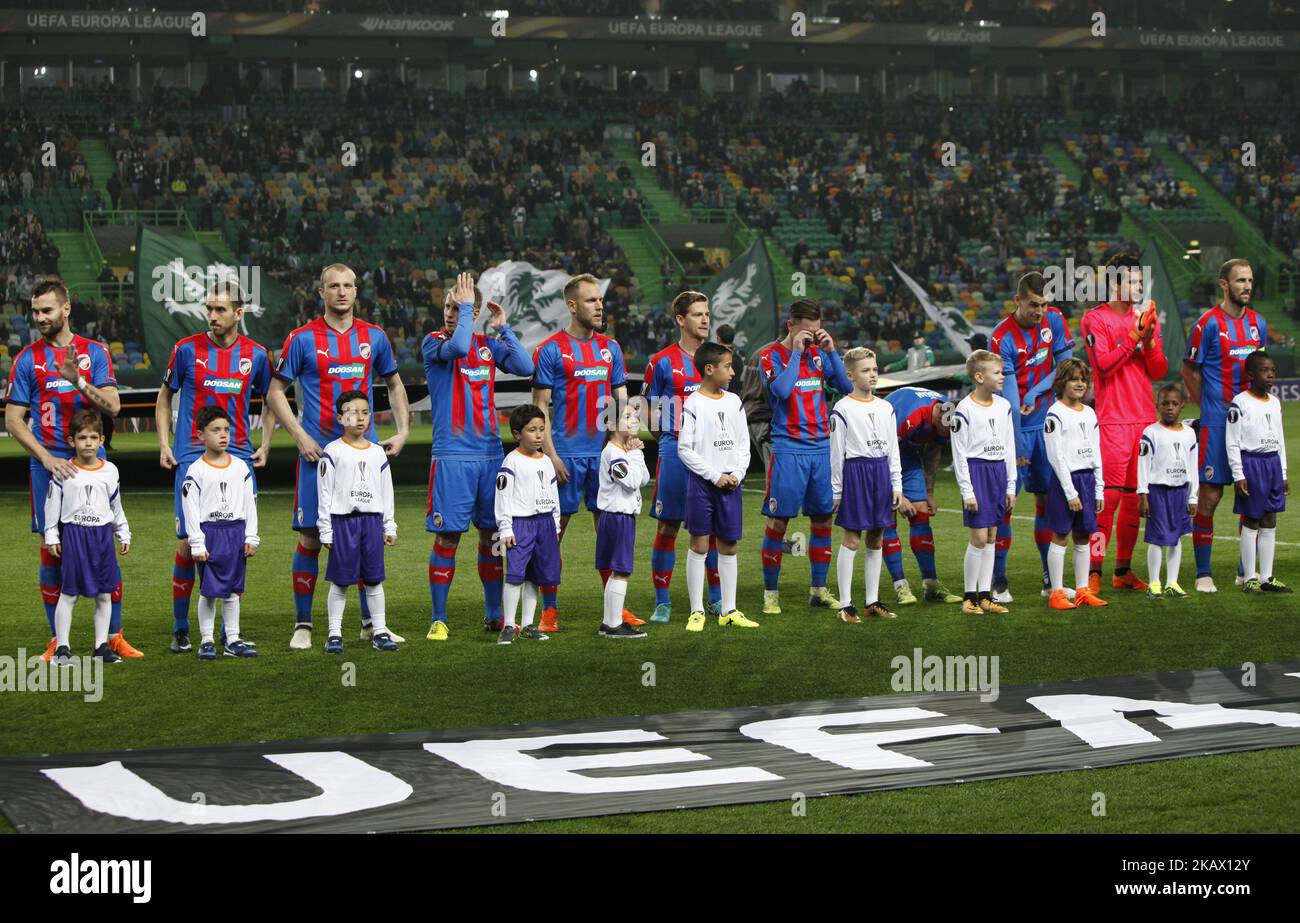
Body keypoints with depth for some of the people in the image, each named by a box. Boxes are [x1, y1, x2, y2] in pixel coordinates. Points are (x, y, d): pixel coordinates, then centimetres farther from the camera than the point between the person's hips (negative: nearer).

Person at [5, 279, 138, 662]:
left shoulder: (94, 352, 5)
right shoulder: (27, 359, 4)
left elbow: (112, 405, -3)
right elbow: (13, 420, 1)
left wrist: (77, 380, -19)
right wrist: (46, 457, -11)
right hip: (48, 464, 0)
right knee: (52, 549, 2)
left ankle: (114, 636, 8)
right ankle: (56, 640, 10)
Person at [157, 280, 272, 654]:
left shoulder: (255, 354, 5)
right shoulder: (187, 349, 0)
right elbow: (164, 398, 12)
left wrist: (265, 444, 8)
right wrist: (164, 444, 2)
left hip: (238, 459, 2)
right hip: (192, 457, -2)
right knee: (188, 542, -6)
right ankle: (180, 629, 7)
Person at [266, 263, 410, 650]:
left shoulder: (374, 337, 7)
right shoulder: (303, 339, -2)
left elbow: (395, 385, 20)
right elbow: (275, 393, 2)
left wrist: (402, 431, 8)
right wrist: (300, 437, -8)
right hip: (318, 453, -3)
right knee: (310, 538, -1)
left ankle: (371, 622, 14)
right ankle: (302, 625, 7)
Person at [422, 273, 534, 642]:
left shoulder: (489, 345, 11)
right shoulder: (434, 342, -2)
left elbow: (525, 368, -1)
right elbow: (458, 347, -24)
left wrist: (503, 328, -1)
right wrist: (465, 307, -14)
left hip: (490, 453, 4)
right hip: (451, 455, -4)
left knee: (493, 534, 8)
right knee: (447, 537, -5)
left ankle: (494, 614, 18)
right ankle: (438, 619, 2)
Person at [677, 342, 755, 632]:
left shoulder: (734, 402, 9)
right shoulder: (693, 404, -8)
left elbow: (744, 444, 12)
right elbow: (684, 448, -10)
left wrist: (737, 474, -4)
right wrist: (715, 475, -12)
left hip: (730, 483, 5)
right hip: (702, 481, -5)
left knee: (729, 545, 8)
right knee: (699, 544, -1)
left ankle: (729, 610, 14)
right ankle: (697, 611, 3)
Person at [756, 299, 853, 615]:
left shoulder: (819, 353, 10)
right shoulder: (771, 356, -3)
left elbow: (846, 387, 4)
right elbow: (782, 390, -19)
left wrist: (831, 351, -4)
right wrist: (796, 352, -14)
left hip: (822, 447, 5)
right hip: (788, 449, -5)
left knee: (823, 518, 7)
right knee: (778, 521, -3)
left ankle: (818, 589, 16)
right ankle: (770, 592, 5)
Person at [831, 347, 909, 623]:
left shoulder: (886, 408, 10)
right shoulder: (842, 409, -6)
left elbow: (893, 450, 13)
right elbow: (836, 453, -5)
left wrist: (897, 486, 8)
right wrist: (836, 492, -6)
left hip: (881, 472, 6)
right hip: (855, 471, -5)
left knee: (876, 539, 9)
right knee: (851, 539, -4)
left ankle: (872, 602, 16)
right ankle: (845, 604, 1)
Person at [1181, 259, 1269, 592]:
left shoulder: (1258, 323, 9)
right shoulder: (1208, 324, -7)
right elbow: (1189, 371, 1)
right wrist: (1209, 406, 5)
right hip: (1217, 424, -5)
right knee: (1209, 496, -4)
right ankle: (1203, 573, 3)